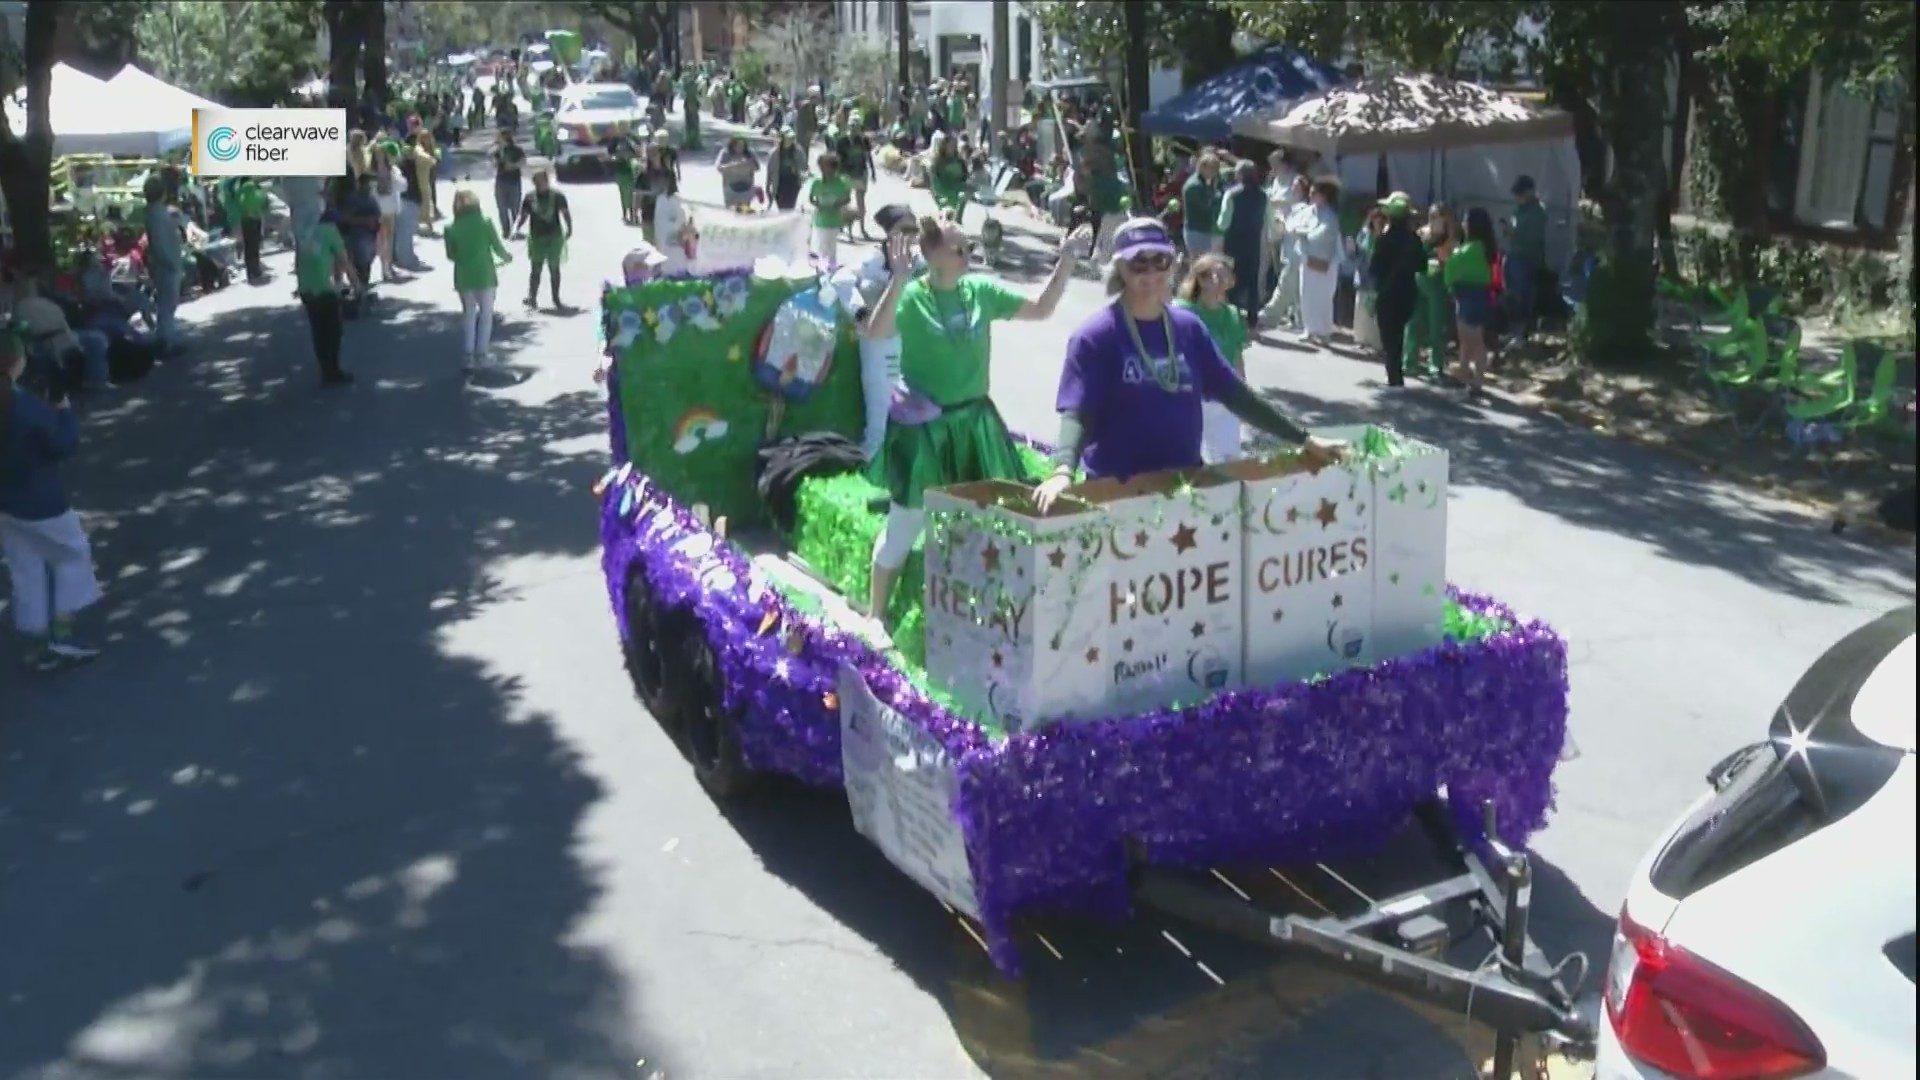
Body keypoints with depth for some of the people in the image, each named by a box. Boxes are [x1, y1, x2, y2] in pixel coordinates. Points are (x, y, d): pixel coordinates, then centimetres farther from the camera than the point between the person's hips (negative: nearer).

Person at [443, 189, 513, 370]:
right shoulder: (485, 222, -8)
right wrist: (507, 257, 16)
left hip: (463, 277, 2)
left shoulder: (451, 228, -4)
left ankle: (468, 355, 8)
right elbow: (498, 247, -4)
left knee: (468, 315, 14)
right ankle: (481, 354, 5)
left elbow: (450, 256, 3)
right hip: (485, 275, -2)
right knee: (486, 315, 10)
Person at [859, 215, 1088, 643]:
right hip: (924, 427, -5)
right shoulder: (912, 296, -13)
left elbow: (1041, 310, 5)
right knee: (905, 525, 4)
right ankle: (876, 616, 20)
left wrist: (1066, 260, -4)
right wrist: (899, 279, -38)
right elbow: (874, 333, -31)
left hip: (974, 423, 5)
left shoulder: (982, 290, 0)